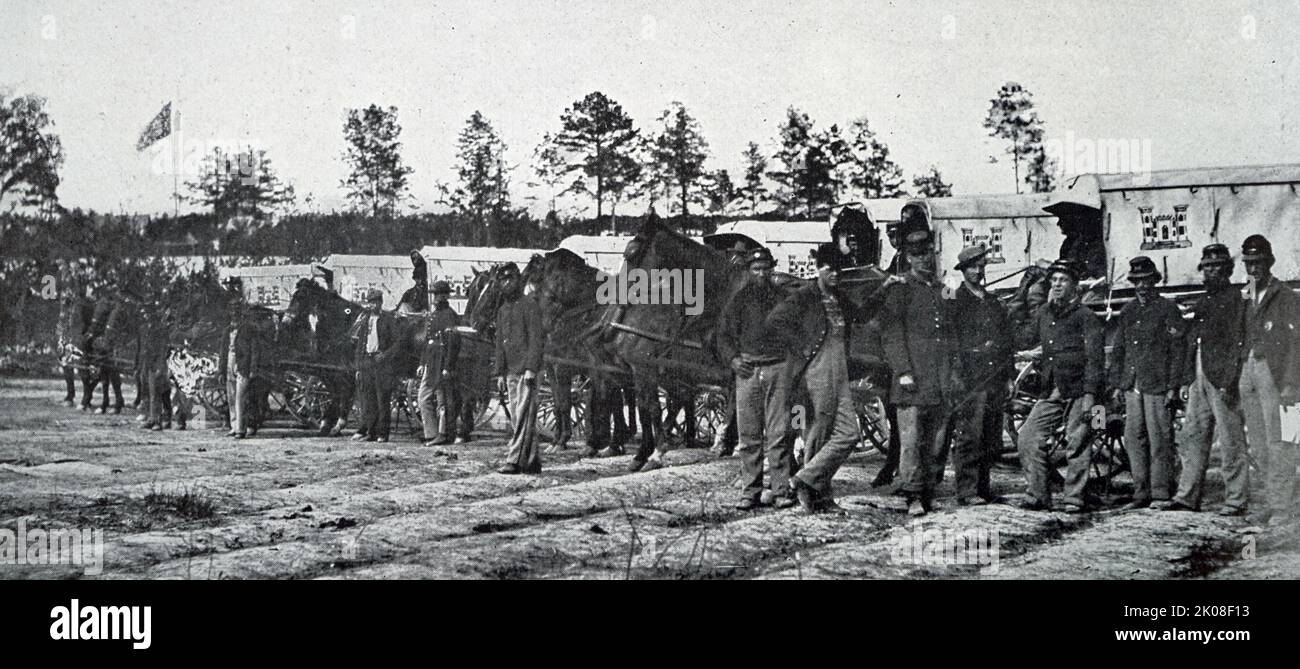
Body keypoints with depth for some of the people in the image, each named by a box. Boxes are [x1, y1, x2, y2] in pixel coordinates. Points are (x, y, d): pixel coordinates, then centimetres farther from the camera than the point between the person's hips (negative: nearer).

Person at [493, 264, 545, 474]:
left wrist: (530, 368, -18)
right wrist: (499, 373, 14)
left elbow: (536, 339, -12)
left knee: (523, 415, -10)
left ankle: (515, 459, -13)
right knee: (516, 417, 8)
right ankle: (533, 459, 13)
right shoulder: (502, 310, 18)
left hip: (526, 369, -8)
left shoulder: (529, 305, -5)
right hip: (510, 371, 8)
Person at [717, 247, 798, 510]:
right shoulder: (739, 299, 9)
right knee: (749, 434, 2)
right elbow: (723, 334, 10)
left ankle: (781, 490, 0)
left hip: (778, 368, -1)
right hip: (747, 369, 1)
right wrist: (732, 359, -6)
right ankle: (750, 490, 8)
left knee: (779, 434, -3)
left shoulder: (783, 297, 9)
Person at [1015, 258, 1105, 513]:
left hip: (1078, 392, -6)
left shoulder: (1086, 317, -2)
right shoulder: (1042, 314, 15)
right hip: (1050, 392, 6)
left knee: (1077, 445, -3)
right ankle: (1039, 496, 6)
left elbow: (1095, 359, -7)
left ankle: (1075, 499, 5)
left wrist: (1090, 395, -14)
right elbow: (1022, 342, 24)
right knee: (1028, 439, -2)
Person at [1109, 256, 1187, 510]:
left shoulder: (1167, 310, -1)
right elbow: (1118, 350, 20)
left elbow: (1177, 351, -4)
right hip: (1132, 386, 6)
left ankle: (1161, 494, 1)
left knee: (1159, 440, -4)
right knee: (1133, 439, 5)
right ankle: (1142, 492, 13)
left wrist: (1173, 387, -10)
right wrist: (1116, 383, 12)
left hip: (1157, 385, -6)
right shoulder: (1127, 312, 16)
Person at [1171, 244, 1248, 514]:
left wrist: (1228, 382, -17)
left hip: (1222, 380, -8)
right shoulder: (1201, 304, 20)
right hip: (1199, 380, 8)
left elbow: (1237, 344, -10)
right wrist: (1186, 380, 14)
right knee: (1193, 438, 7)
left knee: (1232, 443, -4)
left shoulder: (1235, 300, -3)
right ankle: (1188, 496, 11)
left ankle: (1236, 501, 0)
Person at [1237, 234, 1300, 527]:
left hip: (1274, 373, -6)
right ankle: (1272, 501, 16)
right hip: (1248, 371, 6)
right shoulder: (1245, 297, 14)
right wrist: (1233, 381, 7)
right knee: (1257, 442, 7)